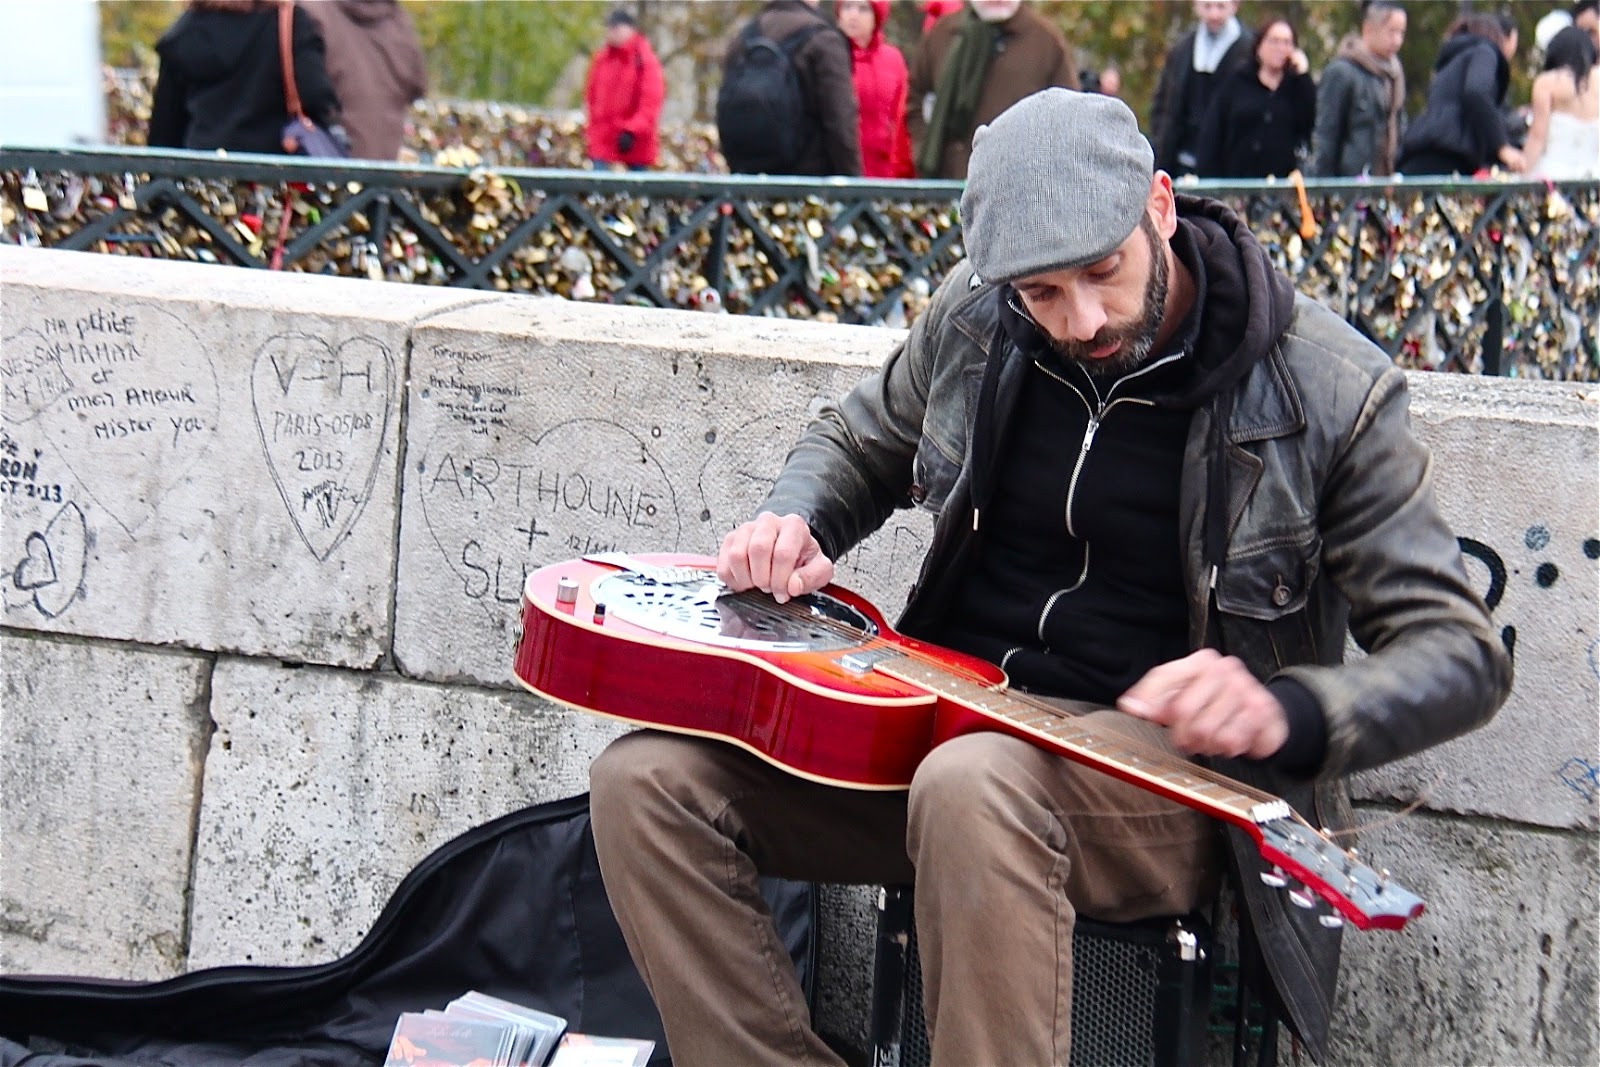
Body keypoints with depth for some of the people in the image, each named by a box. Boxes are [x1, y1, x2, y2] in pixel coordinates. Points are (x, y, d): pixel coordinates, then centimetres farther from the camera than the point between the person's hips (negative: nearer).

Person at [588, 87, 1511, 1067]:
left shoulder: (1328, 394, -10)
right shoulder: (974, 323, 3)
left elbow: (1464, 651, -9)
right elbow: (857, 443, 25)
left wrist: (1287, 711, -29)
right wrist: (797, 524, 0)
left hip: (1158, 778, -5)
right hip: (945, 727, 5)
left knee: (974, 789, -40)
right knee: (649, 779, -16)